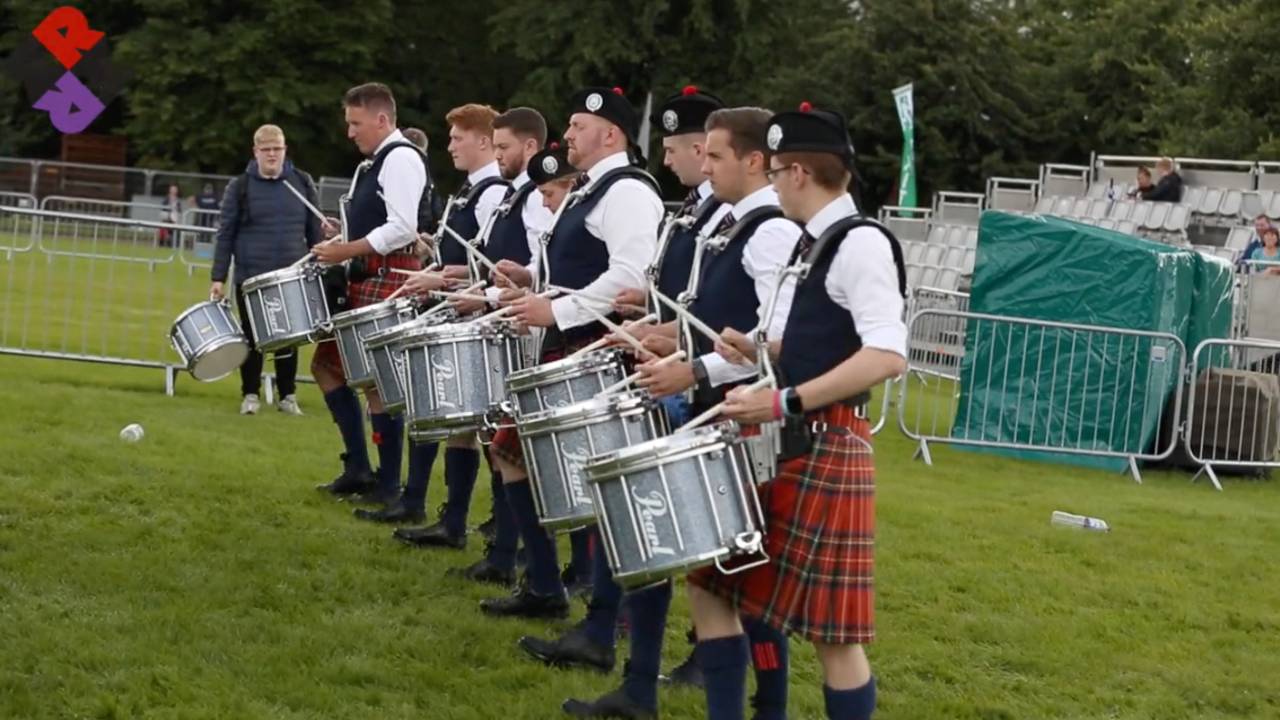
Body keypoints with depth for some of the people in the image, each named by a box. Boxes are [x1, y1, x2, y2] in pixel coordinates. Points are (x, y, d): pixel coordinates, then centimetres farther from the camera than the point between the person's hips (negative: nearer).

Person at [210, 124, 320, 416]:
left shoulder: (303, 184, 5)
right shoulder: (240, 187, 0)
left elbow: (315, 231, 10)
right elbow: (225, 235, 0)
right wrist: (218, 278, -5)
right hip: (250, 279, -1)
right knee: (252, 338, 6)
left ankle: (288, 395, 18)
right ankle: (250, 395, 17)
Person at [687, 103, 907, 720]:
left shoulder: (861, 243, -15)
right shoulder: (816, 244, 14)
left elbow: (887, 357, -25)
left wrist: (785, 402, -27)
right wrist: (759, 352, 5)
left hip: (825, 449, -10)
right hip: (787, 445, 10)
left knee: (830, 628, -2)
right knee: (710, 583, 13)